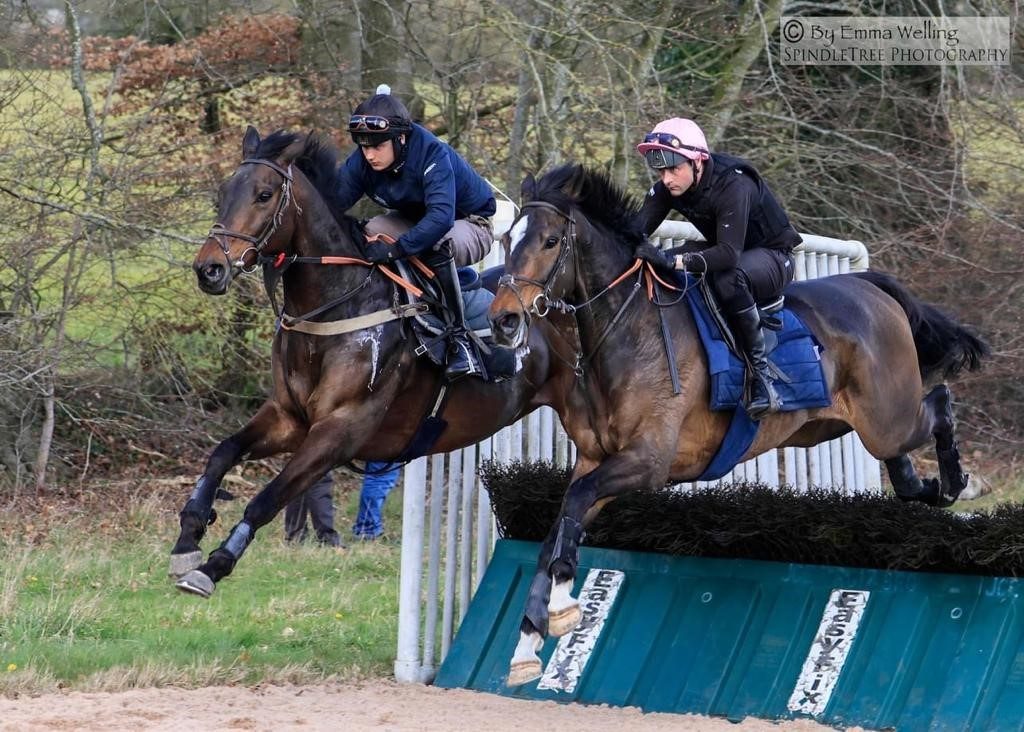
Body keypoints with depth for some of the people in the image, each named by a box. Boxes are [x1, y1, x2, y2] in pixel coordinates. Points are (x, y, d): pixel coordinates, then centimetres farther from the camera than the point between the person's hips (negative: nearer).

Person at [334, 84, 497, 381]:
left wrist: (394, 249, -57)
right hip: (414, 220, 6)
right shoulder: (361, 161, -17)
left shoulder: (432, 154, -35)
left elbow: (441, 217, -48)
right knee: (368, 233, -21)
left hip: (470, 225, -6)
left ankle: (459, 339, -32)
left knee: (436, 245, -39)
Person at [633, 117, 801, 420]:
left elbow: (729, 254, -43)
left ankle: (761, 372, -30)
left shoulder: (735, 185, -33)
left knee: (728, 278, -41)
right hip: (721, 249, 7)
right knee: (657, 273, -16)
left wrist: (674, 261, -56)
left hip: (772, 256, -7)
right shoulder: (667, 188, -11)